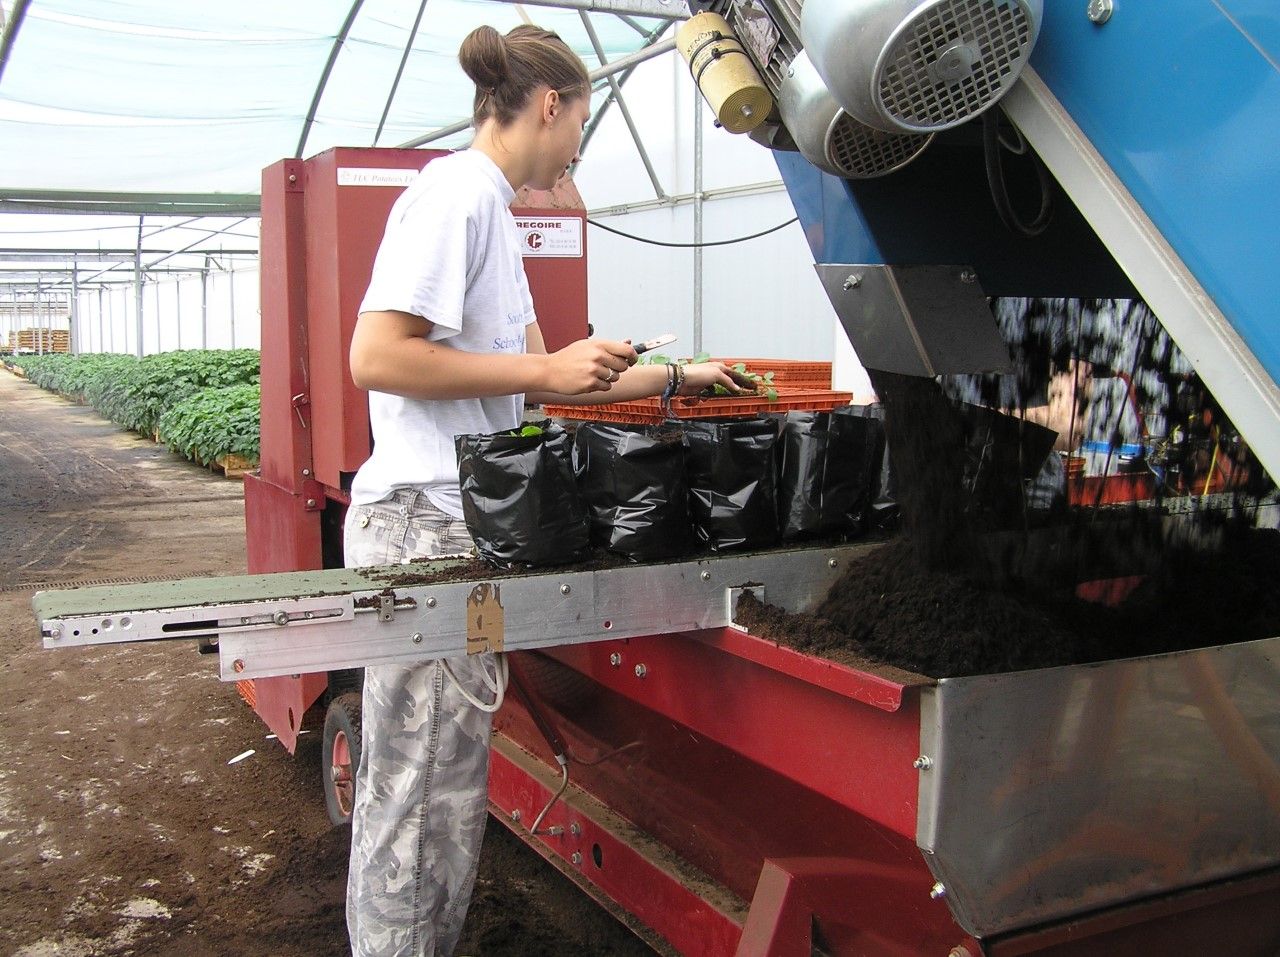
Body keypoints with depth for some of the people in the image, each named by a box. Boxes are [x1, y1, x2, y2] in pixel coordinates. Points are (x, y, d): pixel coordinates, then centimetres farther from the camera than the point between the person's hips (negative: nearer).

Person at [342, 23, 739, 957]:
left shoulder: (489, 204, 20)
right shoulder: (459, 192, -11)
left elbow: (539, 374, 24)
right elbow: (377, 357, -20)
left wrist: (676, 378, 28)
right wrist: (545, 370, -15)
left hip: (457, 526, 10)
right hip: (423, 524, -10)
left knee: (448, 780, 14)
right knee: (421, 789, -2)